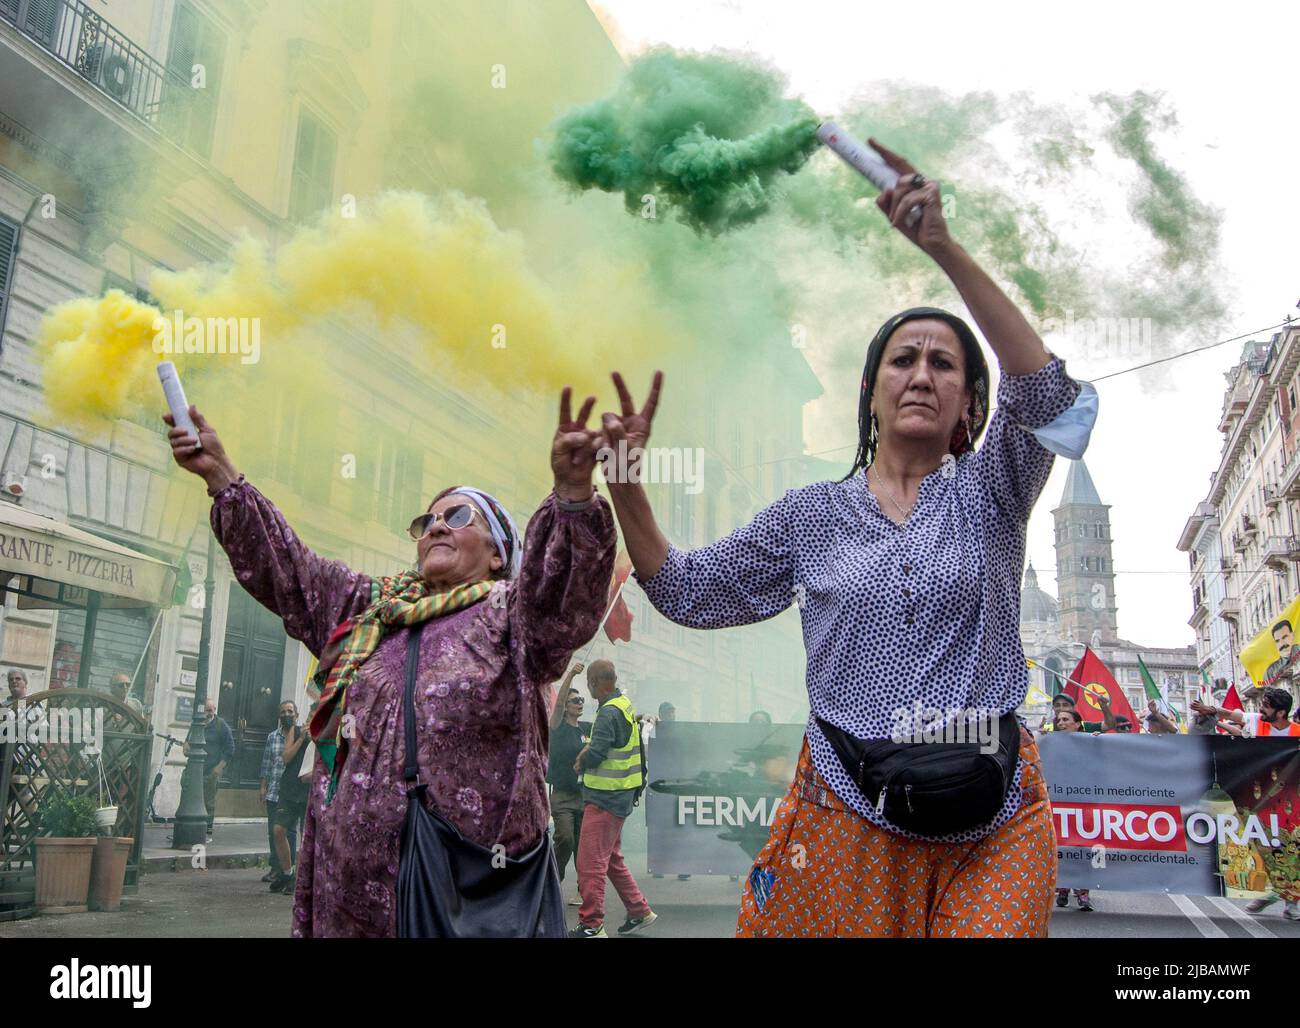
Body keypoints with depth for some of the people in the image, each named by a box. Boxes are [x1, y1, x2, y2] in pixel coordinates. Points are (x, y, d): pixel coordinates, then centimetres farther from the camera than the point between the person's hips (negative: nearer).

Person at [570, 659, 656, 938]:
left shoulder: (609, 713, -20)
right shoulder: (624, 704, 10)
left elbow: (593, 756, -23)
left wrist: (580, 765, -3)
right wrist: (589, 751, 2)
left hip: (605, 798, -10)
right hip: (619, 796, 10)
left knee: (590, 862, -5)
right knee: (612, 859, 20)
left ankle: (591, 925, 0)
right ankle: (640, 912, 26)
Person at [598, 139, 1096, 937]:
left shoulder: (988, 493, 2)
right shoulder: (811, 515, 6)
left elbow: (1042, 391, -16)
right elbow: (690, 592, 8)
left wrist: (944, 249, -24)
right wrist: (626, 489, -6)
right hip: (848, 811, 1)